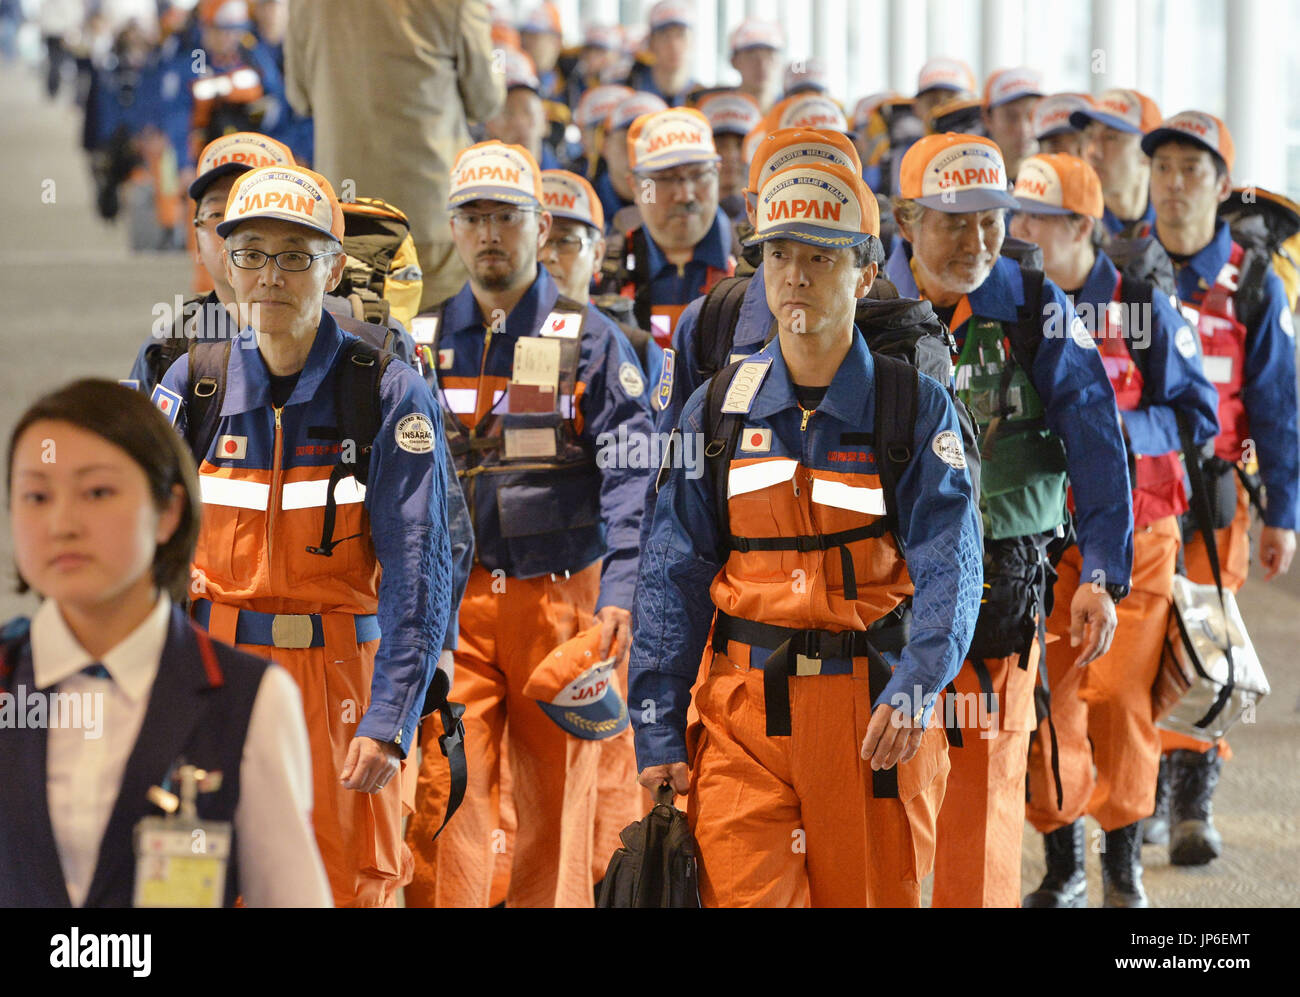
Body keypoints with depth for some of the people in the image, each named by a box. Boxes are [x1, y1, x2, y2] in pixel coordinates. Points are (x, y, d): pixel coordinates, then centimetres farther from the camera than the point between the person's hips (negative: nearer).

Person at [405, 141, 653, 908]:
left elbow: (630, 478, -6)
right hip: (450, 601, 1)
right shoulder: (424, 344, 10)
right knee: (446, 795, -7)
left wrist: (620, 594, -18)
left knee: (556, 804, 4)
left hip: (560, 598, -1)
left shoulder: (591, 342, 1)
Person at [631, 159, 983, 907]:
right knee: (743, 896, -8)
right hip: (742, 710, 1)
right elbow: (673, 579, 6)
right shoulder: (718, 411, 5)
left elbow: (949, 565, -11)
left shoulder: (916, 408, -2)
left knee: (873, 895, 6)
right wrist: (658, 734, -1)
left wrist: (914, 691, -27)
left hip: (872, 712, -1)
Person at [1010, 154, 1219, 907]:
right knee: (1042, 699, -2)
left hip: (1132, 526, -2)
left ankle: (1124, 858, 13)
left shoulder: (1144, 305, -5)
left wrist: (1116, 426, -18)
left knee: (1121, 695, -4)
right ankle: (1062, 864, 11)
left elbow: (1198, 413, -3)